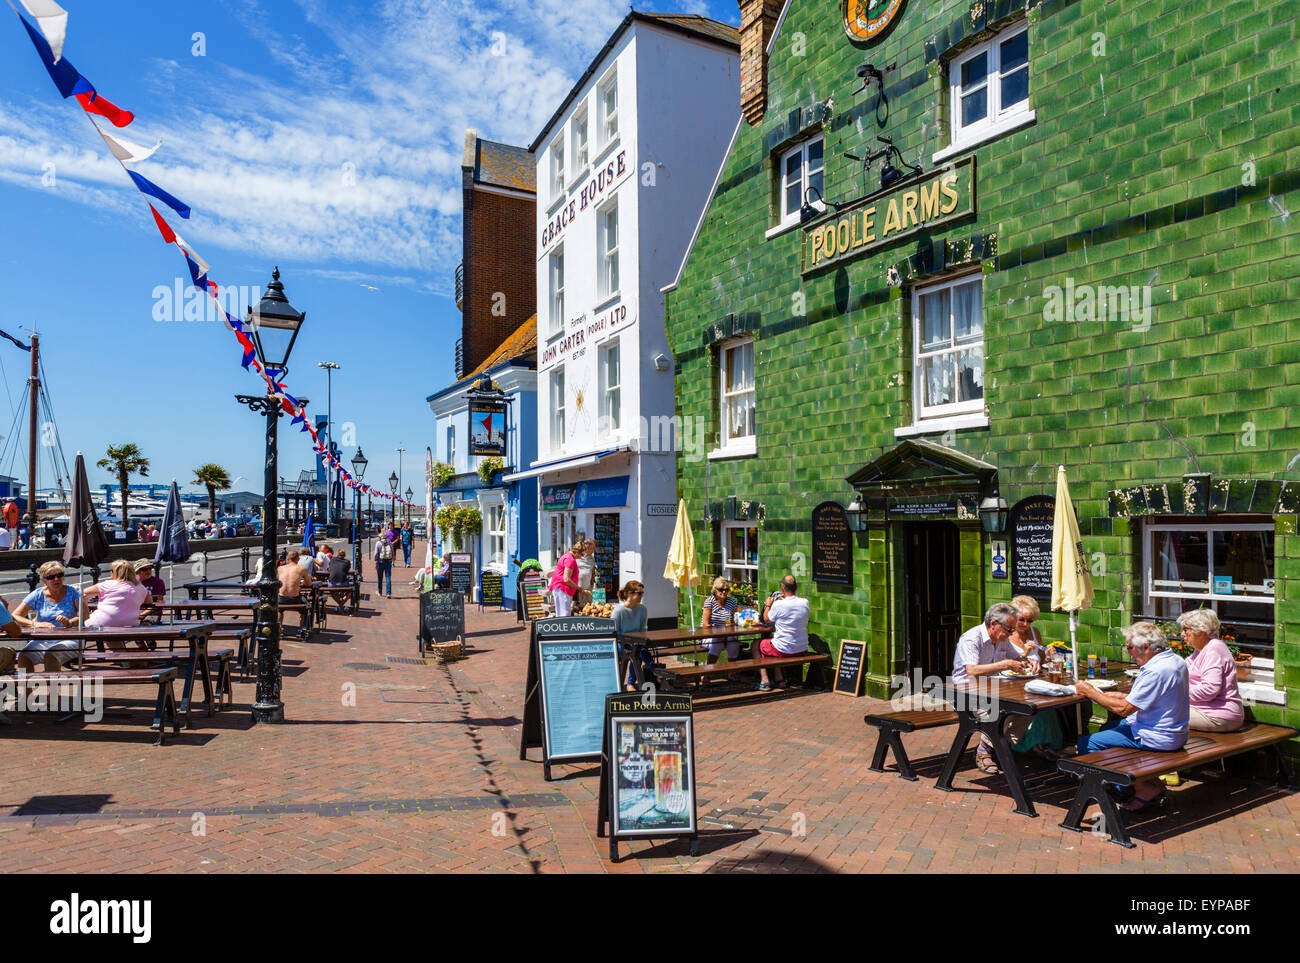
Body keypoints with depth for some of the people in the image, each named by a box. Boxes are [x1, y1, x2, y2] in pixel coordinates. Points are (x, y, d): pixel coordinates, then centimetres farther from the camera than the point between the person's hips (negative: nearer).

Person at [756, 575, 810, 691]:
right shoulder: (805, 602, -6)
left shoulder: (778, 605, -19)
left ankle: (764, 681, 13)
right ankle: (780, 679, 30)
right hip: (803, 650, 6)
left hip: (784, 651, -6)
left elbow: (766, 619, 0)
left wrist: (768, 605, 16)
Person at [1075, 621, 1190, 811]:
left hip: (1156, 738, -11)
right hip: (1173, 731, 11)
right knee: (1108, 728, 28)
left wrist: (1090, 692, -11)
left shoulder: (1156, 671, -26)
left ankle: (1145, 789, -2)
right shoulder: (1176, 660, 6)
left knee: (1086, 744, -10)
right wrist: (1122, 696, 9)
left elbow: (1123, 709, -22)